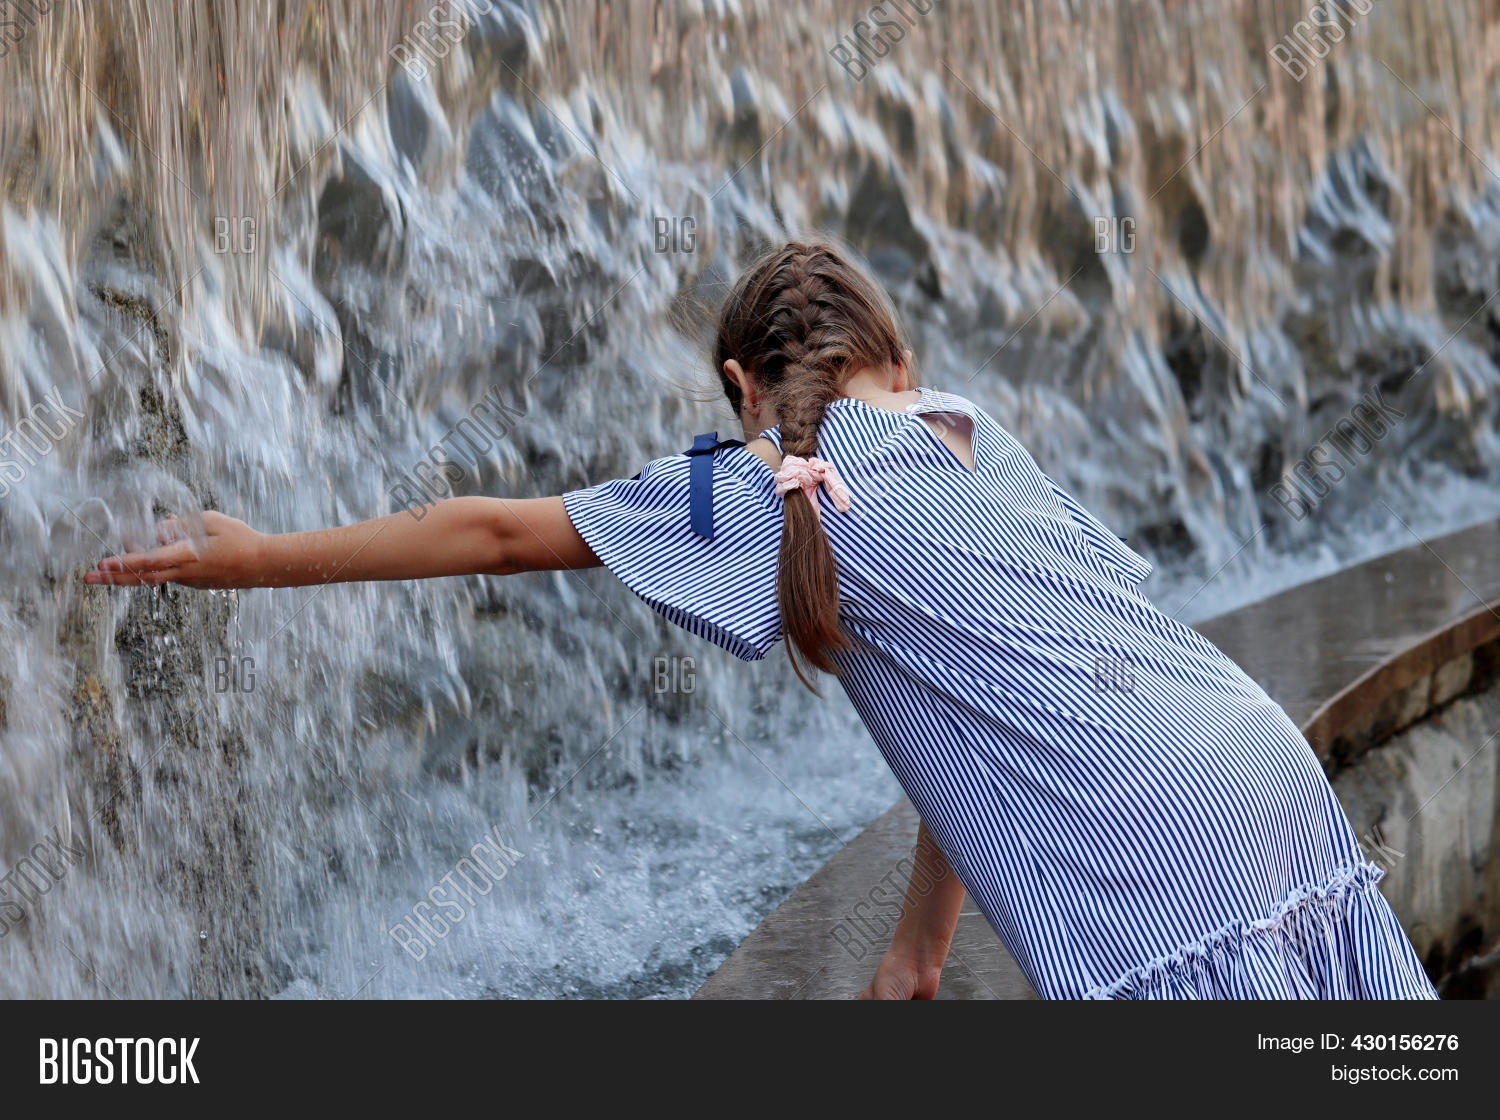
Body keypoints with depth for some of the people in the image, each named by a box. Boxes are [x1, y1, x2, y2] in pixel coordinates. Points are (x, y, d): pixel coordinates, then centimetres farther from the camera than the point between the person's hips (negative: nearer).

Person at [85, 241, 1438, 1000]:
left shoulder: (787, 489, 3)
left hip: (1158, 897, -7)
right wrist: (920, 943, 33)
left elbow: (497, 531, 11)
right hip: (1283, 795, 7)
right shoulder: (979, 437, 22)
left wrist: (258, 557, 21)